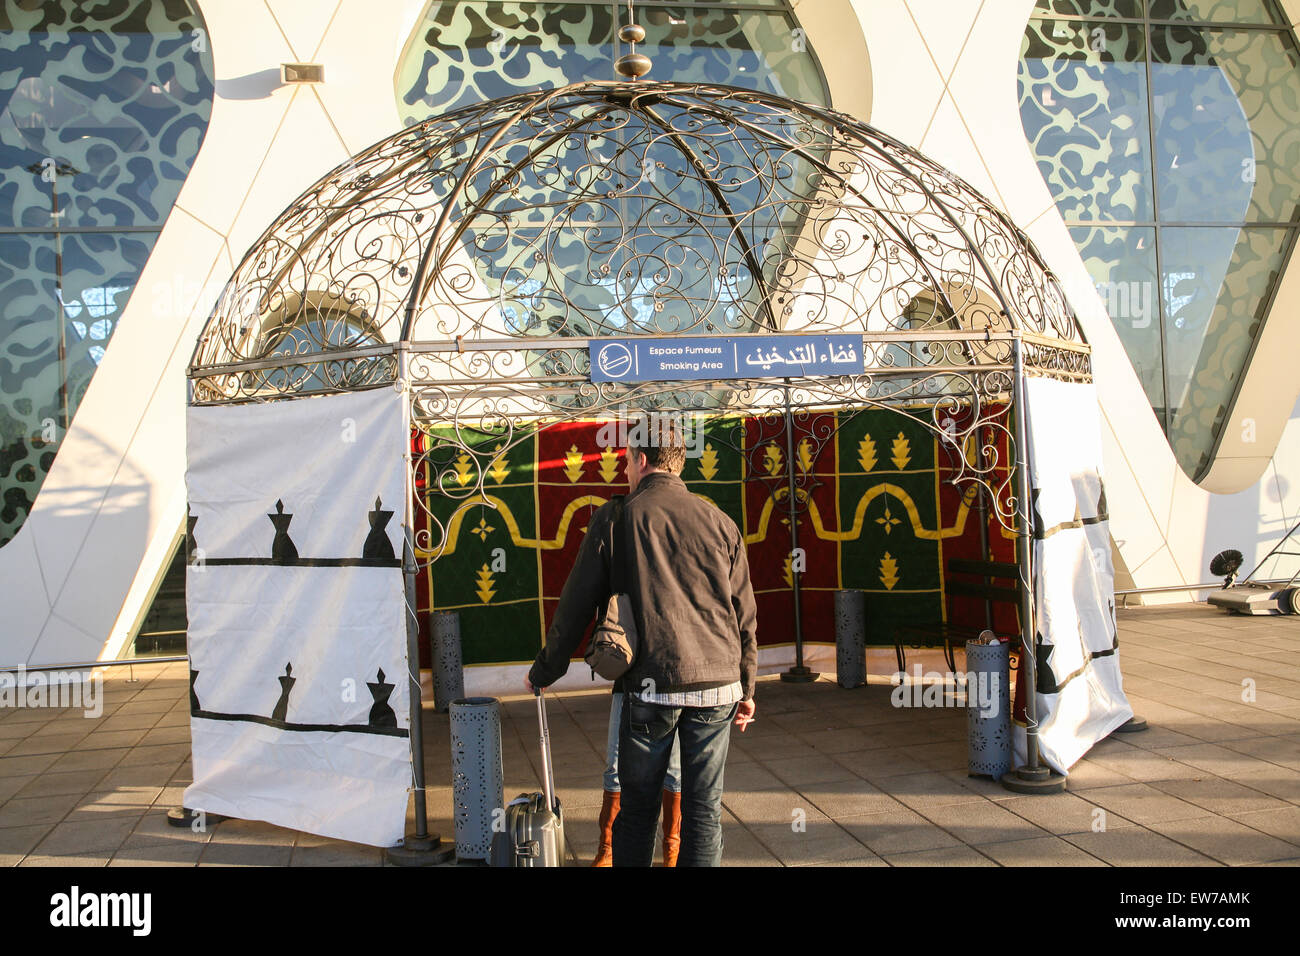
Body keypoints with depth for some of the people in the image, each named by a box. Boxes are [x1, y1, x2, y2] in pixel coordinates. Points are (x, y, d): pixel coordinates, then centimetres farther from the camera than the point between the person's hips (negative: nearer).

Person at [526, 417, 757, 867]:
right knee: (703, 809, 9)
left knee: (637, 808, 12)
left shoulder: (615, 519, 0)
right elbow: (744, 614, 10)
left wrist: (544, 671, 15)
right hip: (717, 684, 2)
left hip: (651, 686, -2)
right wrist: (746, 688, 20)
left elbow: (577, 604, 3)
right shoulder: (719, 522, 8)